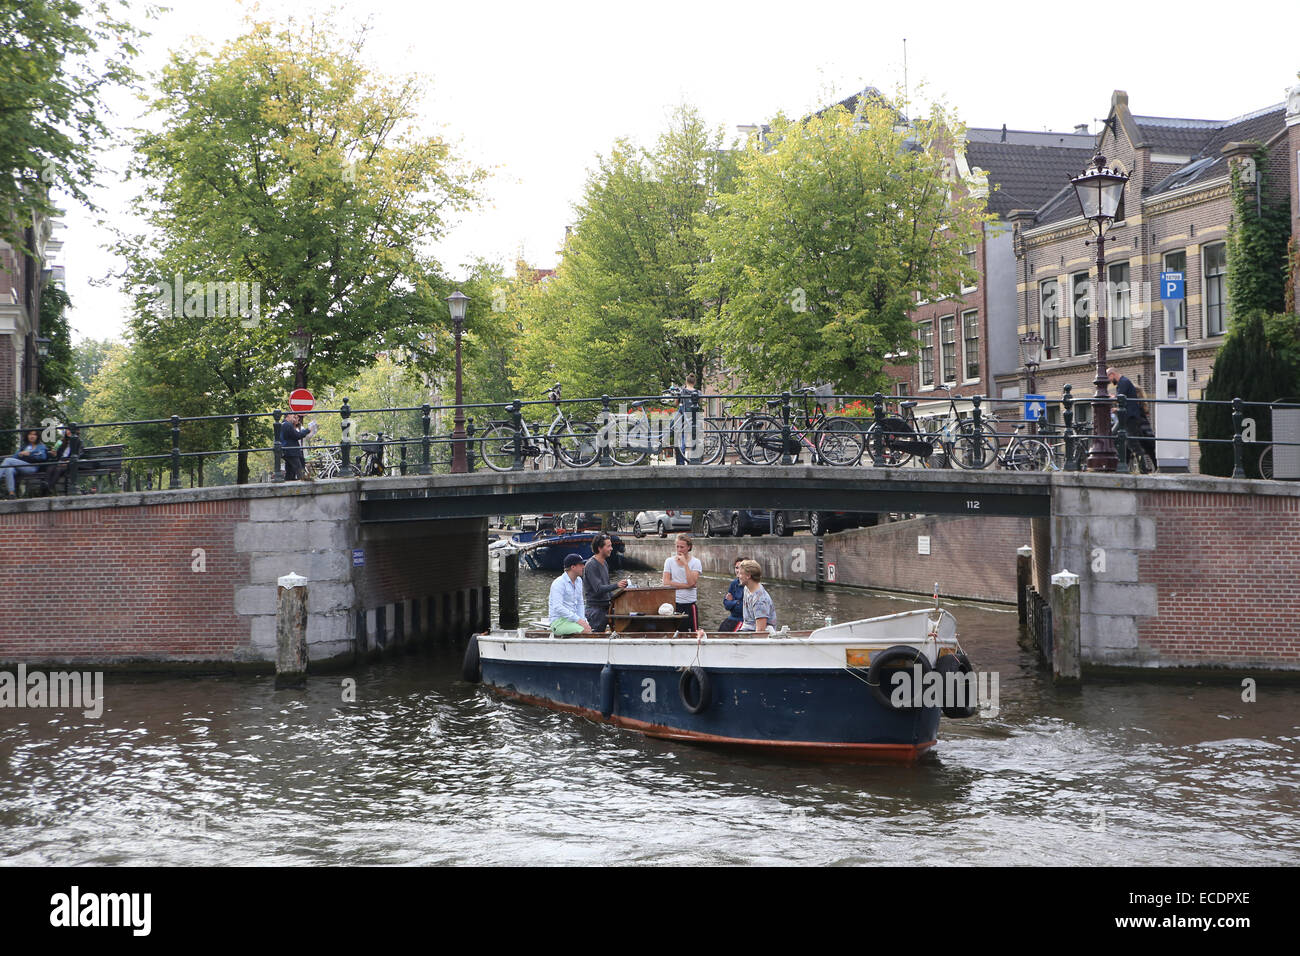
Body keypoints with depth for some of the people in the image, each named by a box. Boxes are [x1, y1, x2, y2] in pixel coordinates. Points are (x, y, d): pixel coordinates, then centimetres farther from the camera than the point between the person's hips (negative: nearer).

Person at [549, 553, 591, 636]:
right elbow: (558, 607, -22)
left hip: (572, 619, 8)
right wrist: (578, 620, -24)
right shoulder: (559, 583, -12)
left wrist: (582, 620, 0)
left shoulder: (578, 581, 15)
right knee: (586, 631, -29)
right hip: (559, 622, -8)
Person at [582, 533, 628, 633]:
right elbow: (598, 589, -23)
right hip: (595, 608, -9)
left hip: (606, 607, 9)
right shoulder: (591, 565, -15)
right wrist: (617, 585, -33)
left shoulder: (605, 563, 14)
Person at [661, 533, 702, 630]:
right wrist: (686, 585, -11)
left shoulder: (695, 562, 2)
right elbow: (666, 583, -5)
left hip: (689, 604, -1)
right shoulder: (669, 561, 7)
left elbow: (692, 582, -13)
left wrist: (685, 563, -13)